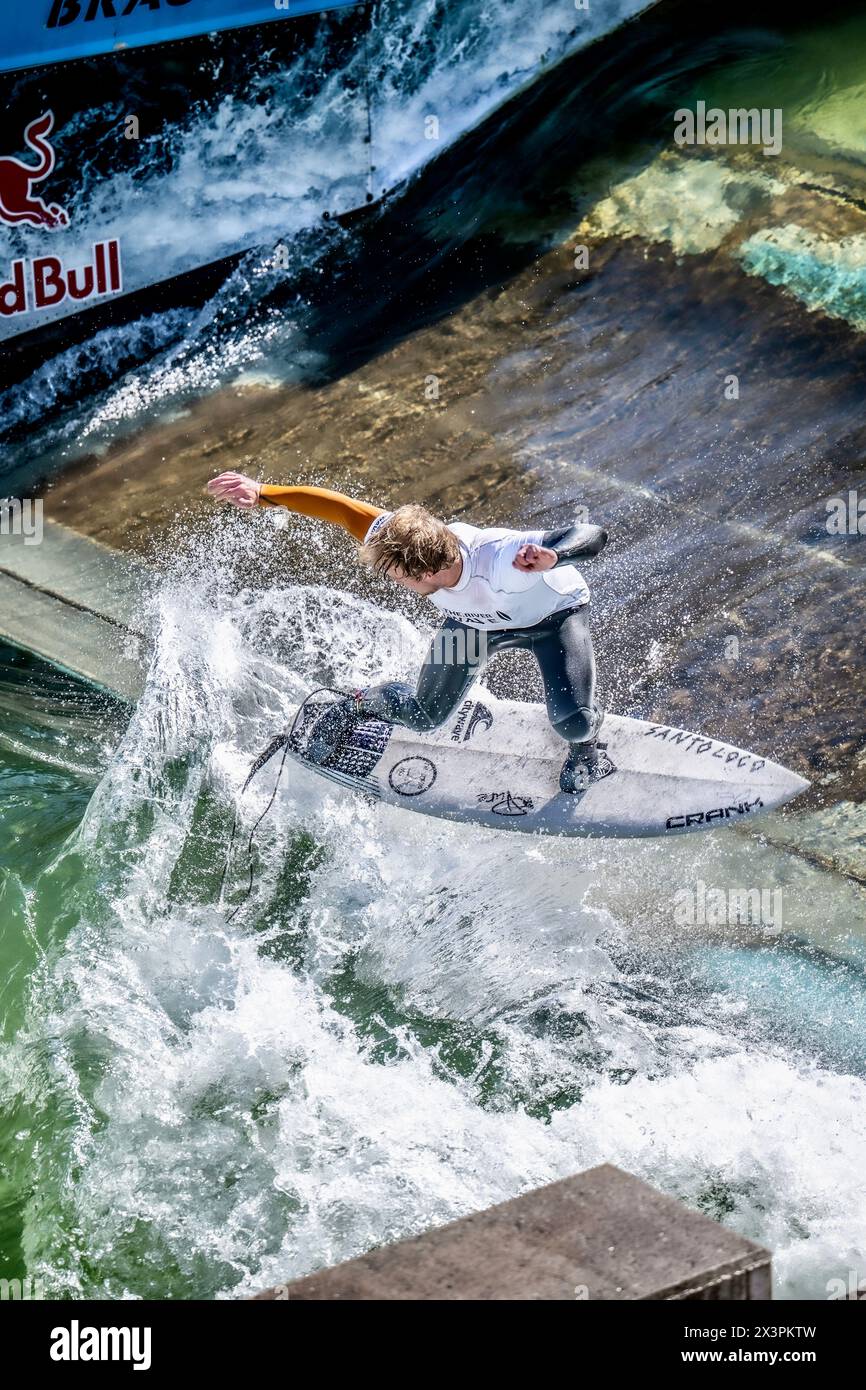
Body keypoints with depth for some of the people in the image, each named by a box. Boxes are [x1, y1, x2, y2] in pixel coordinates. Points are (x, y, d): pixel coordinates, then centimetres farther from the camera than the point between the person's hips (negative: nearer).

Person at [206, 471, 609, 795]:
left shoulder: (502, 559, -48)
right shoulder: (402, 542, -34)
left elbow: (591, 535, -52)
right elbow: (340, 507, -25)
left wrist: (550, 556, -74)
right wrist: (261, 492, -33)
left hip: (553, 615, -4)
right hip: (474, 620, 4)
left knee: (572, 721, -22)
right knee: (425, 716, 8)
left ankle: (584, 743, 16)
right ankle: (358, 705, 39)